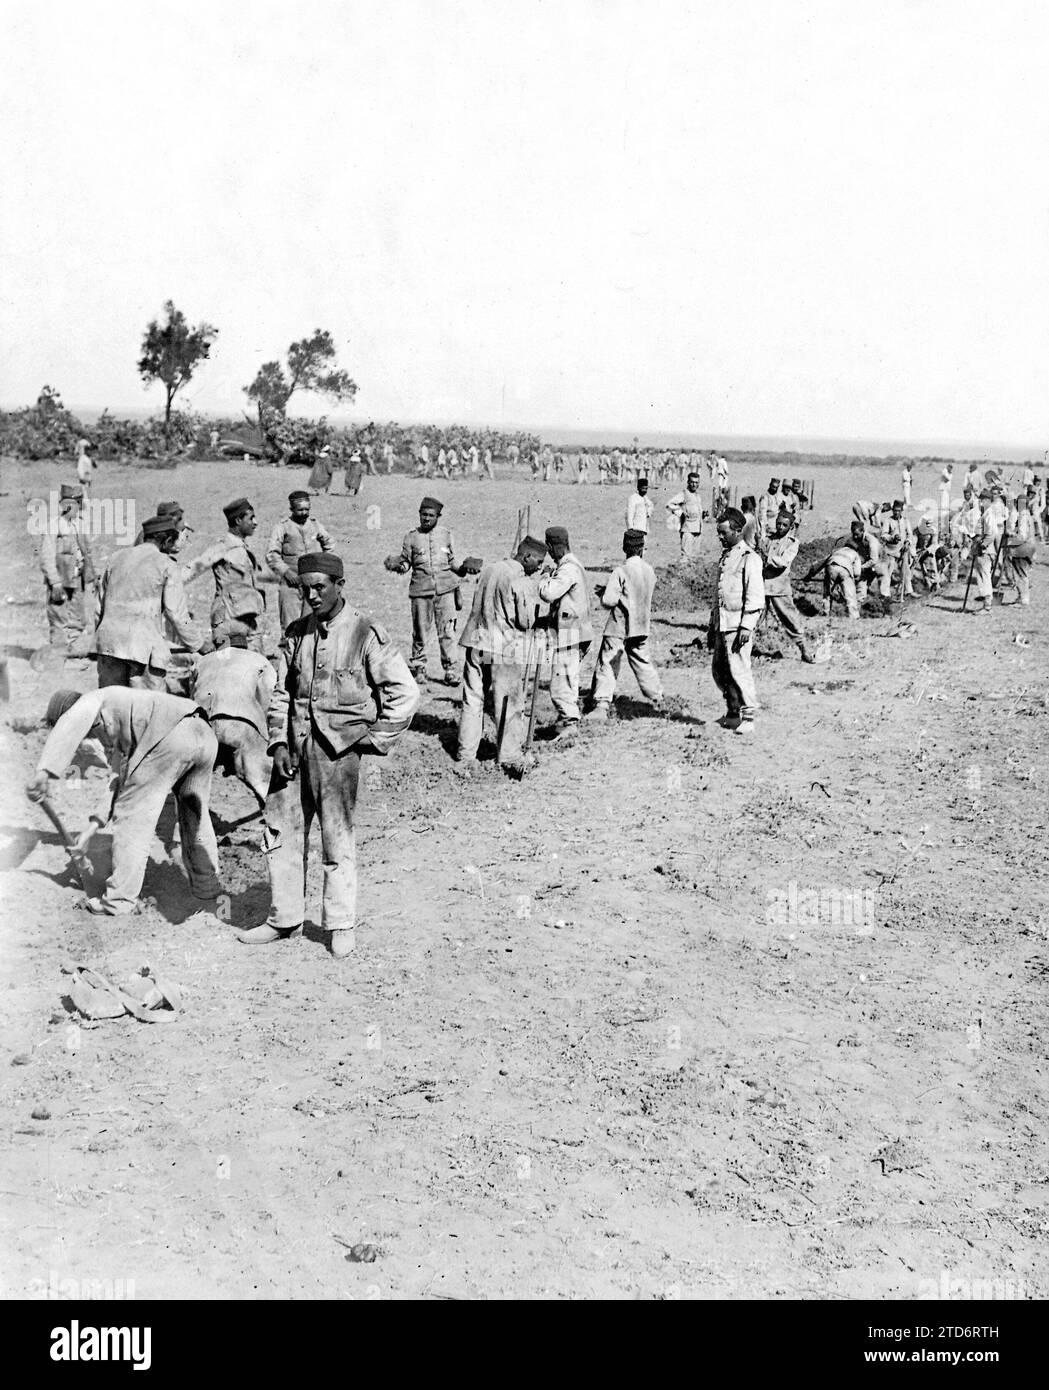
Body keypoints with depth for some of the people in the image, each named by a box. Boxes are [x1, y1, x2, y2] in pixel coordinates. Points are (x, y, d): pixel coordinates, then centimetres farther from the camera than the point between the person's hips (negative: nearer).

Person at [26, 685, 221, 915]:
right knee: (194, 811, 27)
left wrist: (45, 773, -17)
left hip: (171, 737, -9)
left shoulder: (91, 701, 15)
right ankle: (206, 883, 37)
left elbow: (67, 728, -8)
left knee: (133, 815, 2)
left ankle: (119, 900, 6)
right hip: (204, 734, 9)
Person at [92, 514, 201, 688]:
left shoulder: (117, 558, 15)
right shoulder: (167, 566, -1)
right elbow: (178, 615, -4)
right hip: (145, 645, -5)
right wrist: (197, 646, 8)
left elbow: (101, 604, 18)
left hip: (108, 642, 5)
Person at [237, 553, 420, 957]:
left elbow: (406, 692, -5)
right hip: (294, 745, 5)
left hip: (338, 746, -5)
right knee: (281, 831, 8)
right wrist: (279, 741, 2)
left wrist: (376, 740, -4)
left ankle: (340, 925, 15)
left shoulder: (366, 635, -6)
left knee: (338, 837, 1)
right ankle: (284, 919, 21)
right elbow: (280, 693, 14)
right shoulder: (296, 633, 9)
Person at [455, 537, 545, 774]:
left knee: (473, 700, 11)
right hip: (506, 649, -6)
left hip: (476, 642, 6)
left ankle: (465, 755, 15)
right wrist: (540, 619, 6)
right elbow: (526, 621, -15)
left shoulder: (489, 569, 9)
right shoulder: (522, 581, -13)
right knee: (509, 704, 6)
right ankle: (509, 756, 14)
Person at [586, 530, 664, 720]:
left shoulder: (621, 571, -17)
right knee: (642, 663, 21)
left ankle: (601, 706, -13)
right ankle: (658, 698, 29)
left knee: (607, 665, -4)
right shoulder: (649, 570, 3)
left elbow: (609, 600, -20)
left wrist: (603, 593, 4)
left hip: (619, 627, -6)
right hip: (641, 626, 6)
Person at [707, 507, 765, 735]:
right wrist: (712, 625, 22)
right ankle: (732, 712, 23)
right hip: (721, 623, 8)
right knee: (719, 670, 10)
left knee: (738, 670, -7)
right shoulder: (725, 557, 17)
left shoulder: (749, 558, -9)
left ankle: (747, 716, 2)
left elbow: (755, 595, -14)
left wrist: (747, 626, -19)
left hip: (738, 624, -8)